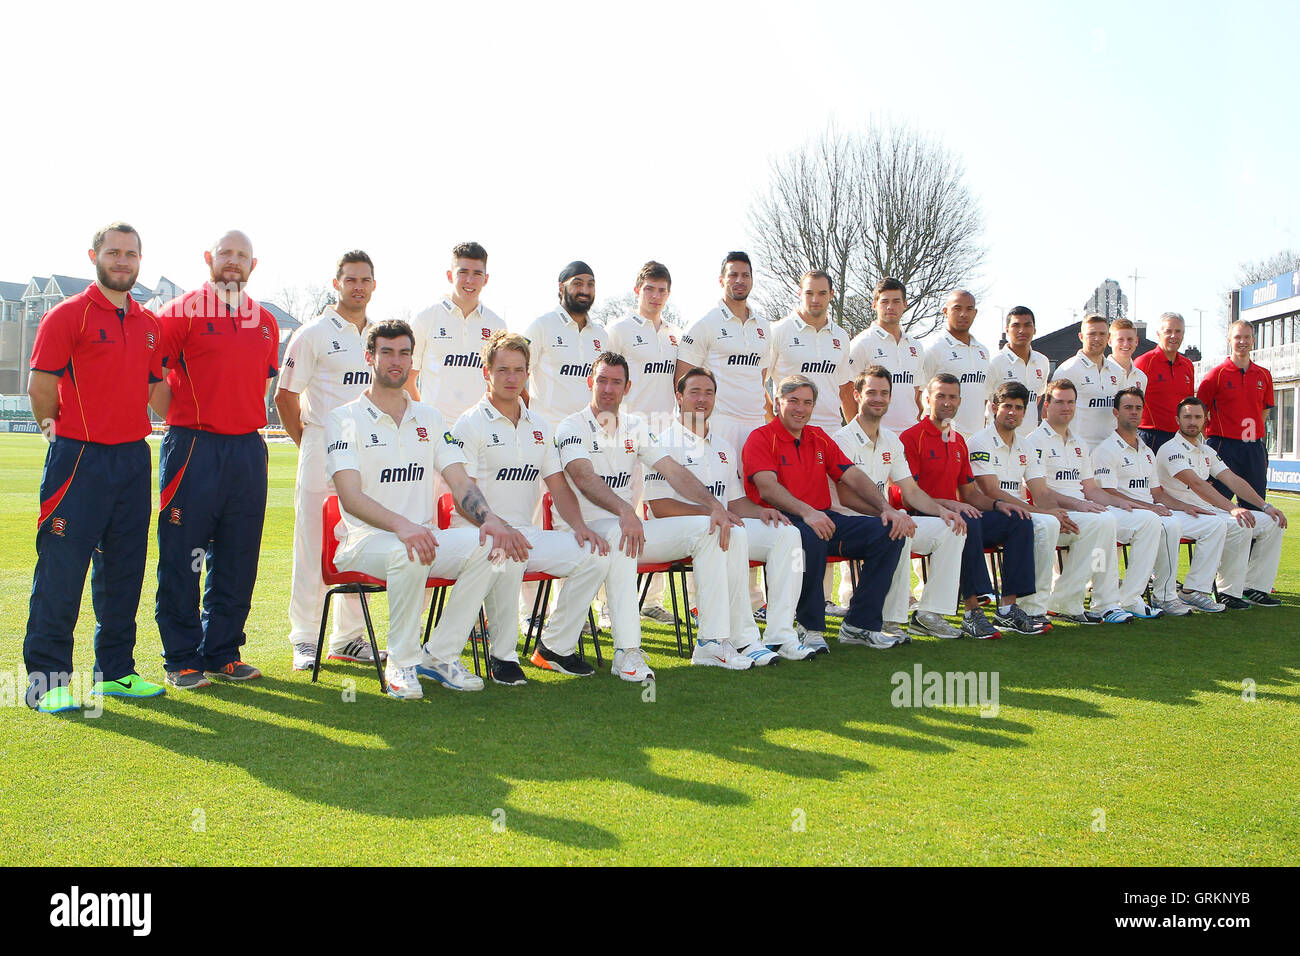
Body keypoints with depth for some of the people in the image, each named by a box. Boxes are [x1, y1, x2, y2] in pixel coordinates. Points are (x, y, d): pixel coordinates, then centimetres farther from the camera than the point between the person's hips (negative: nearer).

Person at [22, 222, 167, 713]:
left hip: (133, 459, 6)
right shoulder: (67, 315, -4)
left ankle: (116, 671, 19)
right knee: (61, 570, -4)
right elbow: (40, 384, -6)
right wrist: (64, 434, 4)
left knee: (123, 569, 10)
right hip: (79, 461, -6)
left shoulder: (148, 323, 13)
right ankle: (46, 678, 4)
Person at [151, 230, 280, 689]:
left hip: (248, 449, 5)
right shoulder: (182, 311, 0)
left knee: (237, 560, 8)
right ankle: (182, 659, 9)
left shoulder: (265, 321, 15)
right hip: (193, 446, -5)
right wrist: (182, 420, -1)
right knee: (182, 557, -1)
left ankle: (222, 652, 19)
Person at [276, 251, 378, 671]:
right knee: (313, 546, -2)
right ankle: (304, 640, 6)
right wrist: (309, 444, 0)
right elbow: (285, 396, -1)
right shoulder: (313, 333, -2)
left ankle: (349, 637, 17)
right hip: (322, 449, -5)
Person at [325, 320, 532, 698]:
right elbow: (351, 497, -14)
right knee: (408, 552, -38)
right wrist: (401, 526, -33)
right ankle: (402, 662, -17)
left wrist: (490, 519, -18)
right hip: (366, 539, -4)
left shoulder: (429, 418, 15)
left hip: (425, 537, 5)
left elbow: (461, 483, 4)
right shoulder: (345, 419, 0)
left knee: (485, 545, -24)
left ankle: (440, 656, -12)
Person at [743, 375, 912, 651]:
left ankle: (860, 624, -8)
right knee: (811, 536, -40)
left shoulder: (819, 439, 22)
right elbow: (767, 487, -16)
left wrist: (887, 509, -2)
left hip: (823, 518, 7)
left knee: (889, 532, -12)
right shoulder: (761, 439, 0)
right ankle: (810, 628, -21)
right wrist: (807, 513, -32)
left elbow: (853, 476, 15)